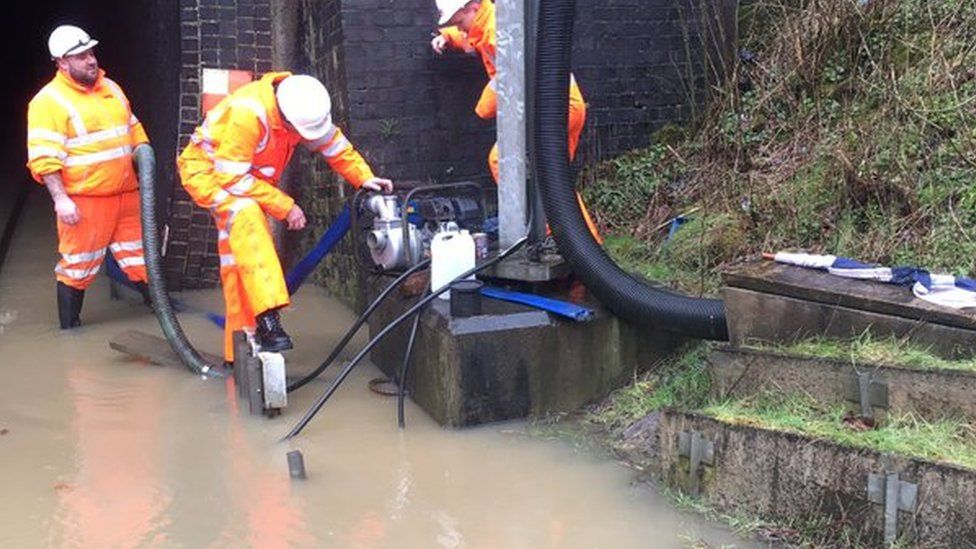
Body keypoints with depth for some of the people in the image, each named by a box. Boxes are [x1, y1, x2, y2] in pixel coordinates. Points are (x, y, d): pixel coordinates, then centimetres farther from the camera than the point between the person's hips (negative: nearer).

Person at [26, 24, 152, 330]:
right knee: (77, 265, 3)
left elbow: (132, 127, 24)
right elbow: (44, 158, -17)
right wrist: (60, 198, -22)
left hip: (126, 193, 6)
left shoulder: (110, 88, 12)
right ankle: (69, 327, 14)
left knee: (139, 254, 15)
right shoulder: (48, 101, -11)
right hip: (84, 201, -6)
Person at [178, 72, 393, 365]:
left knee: (238, 255, 9)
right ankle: (267, 320, -45)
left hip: (248, 173, 8)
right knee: (246, 217, -35)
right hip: (207, 169, -8)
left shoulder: (302, 104, -15)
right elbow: (232, 177, -33)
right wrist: (285, 206, -28)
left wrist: (364, 178, -13)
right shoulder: (247, 114, -37)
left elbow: (333, 143, -1)